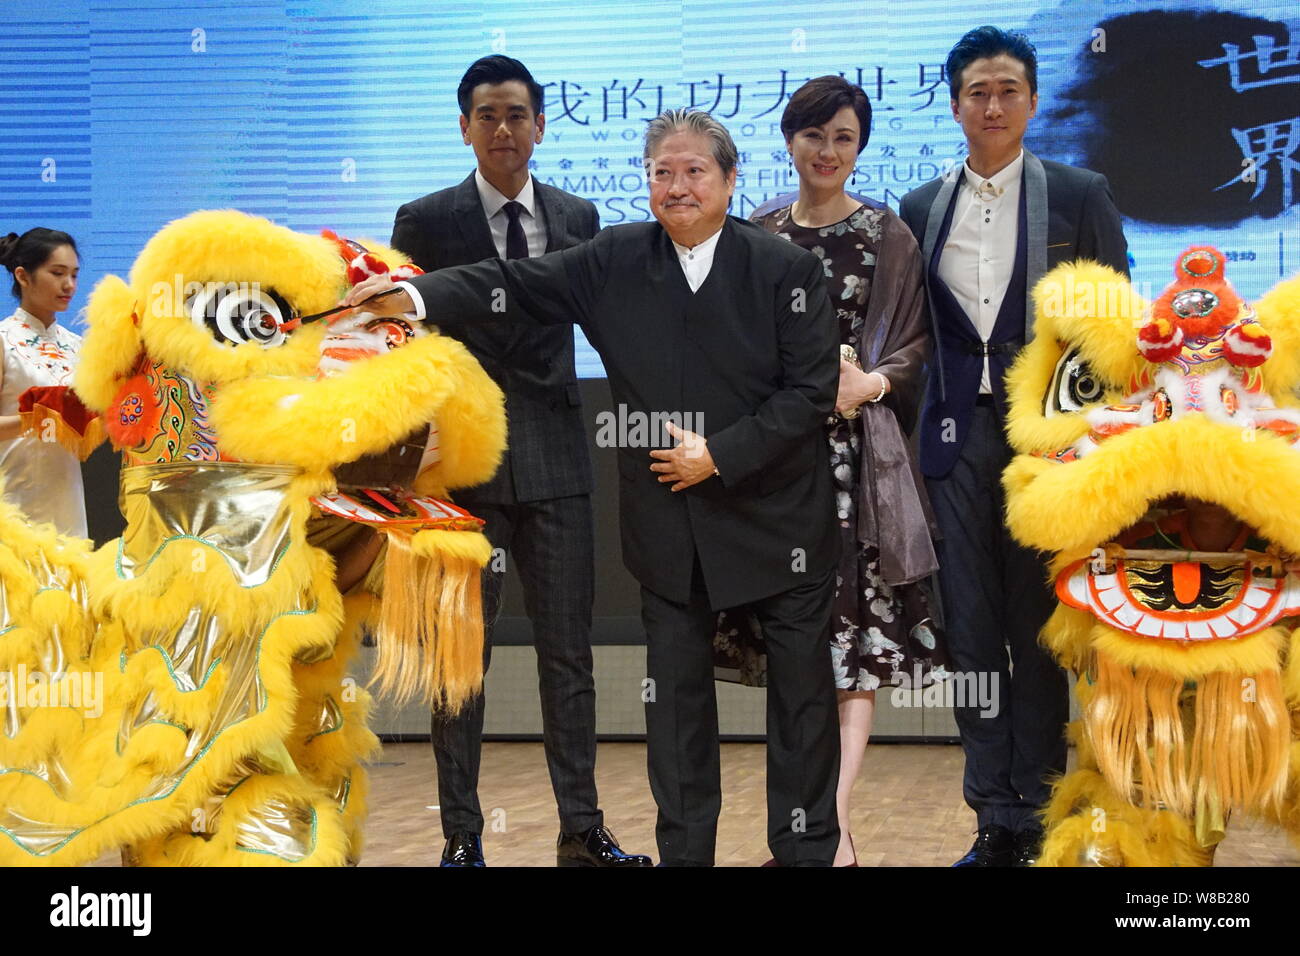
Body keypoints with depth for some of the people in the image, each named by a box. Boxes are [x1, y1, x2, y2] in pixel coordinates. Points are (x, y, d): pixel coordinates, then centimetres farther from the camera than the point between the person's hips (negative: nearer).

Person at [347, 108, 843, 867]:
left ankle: (807, 848, 22)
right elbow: (514, 286, -7)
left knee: (802, 691, 7)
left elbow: (811, 392, -10)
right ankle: (684, 850, 21)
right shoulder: (616, 261, 1)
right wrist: (414, 297, -21)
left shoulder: (786, 268, -7)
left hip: (777, 522, -2)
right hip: (671, 531, 2)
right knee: (676, 696, 9)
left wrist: (719, 455, -16)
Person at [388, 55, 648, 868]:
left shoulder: (578, 218, 8)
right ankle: (462, 836, 14)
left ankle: (582, 830, 17)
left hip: (556, 461, 3)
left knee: (568, 651, 8)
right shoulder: (426, 221, -1)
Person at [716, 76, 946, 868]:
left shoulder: (887, 235, 4)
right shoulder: (758, 233, 12)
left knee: (857, 631, -9)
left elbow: (916, 342, 2)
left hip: (856, 447, -3)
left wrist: (871, 382, -16)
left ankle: (835, 828, -13)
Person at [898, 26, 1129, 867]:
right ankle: (995, 820, 10)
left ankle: (1039, 814, 12)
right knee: (971, 629, 3)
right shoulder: (921, 209, 11)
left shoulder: (1081, 196, 3)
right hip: (960, 437, 3)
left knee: (1038, 629, 4)